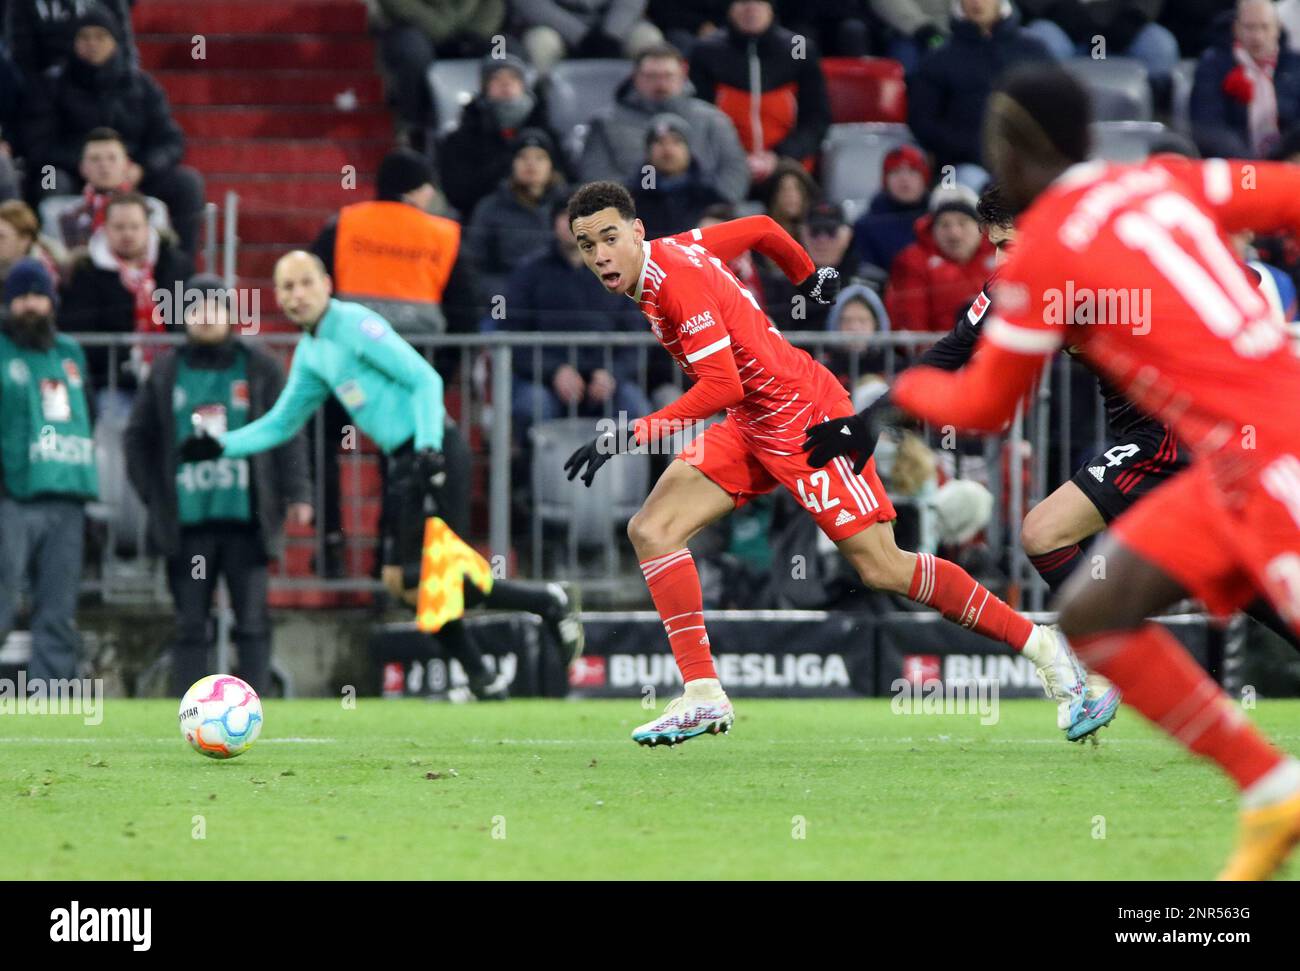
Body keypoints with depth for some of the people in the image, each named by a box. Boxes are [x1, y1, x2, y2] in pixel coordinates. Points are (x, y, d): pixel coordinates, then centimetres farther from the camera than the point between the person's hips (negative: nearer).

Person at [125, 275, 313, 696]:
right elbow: (138, 437, 15)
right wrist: (152, 495, 6)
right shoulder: (166, 371, 11)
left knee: (253, 621, -3)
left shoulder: (260, 368, 6)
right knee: (190, 625, 3)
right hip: (187, 521, 1)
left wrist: (296, 492, -5)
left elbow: (288, 434, 4)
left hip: (245, 518, -1)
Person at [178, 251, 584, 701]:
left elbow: (425, 379, -17)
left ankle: (549, 603, 4)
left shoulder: (356, 326, -12)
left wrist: (429, 449, -26)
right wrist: (220, 445, 12)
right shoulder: (309, 352, 15)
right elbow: (279, 425, 24)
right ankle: (483, 681, 12)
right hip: (402, 461, 9)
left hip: (435, 451, -9)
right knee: (401, 581, 5)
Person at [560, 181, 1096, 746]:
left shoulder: (677, 276, -21)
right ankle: (702, 697, -6)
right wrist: (808, 277, 38)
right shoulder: (672, 253, 6)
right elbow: (761, 229, 20)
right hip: (751, 425, 10)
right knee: (650, 530, -4)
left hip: (801, 414, -10)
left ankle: (1040, 646, 1)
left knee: (883, 568, -10)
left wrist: (631, 436, -27)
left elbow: (722, 385, -26)